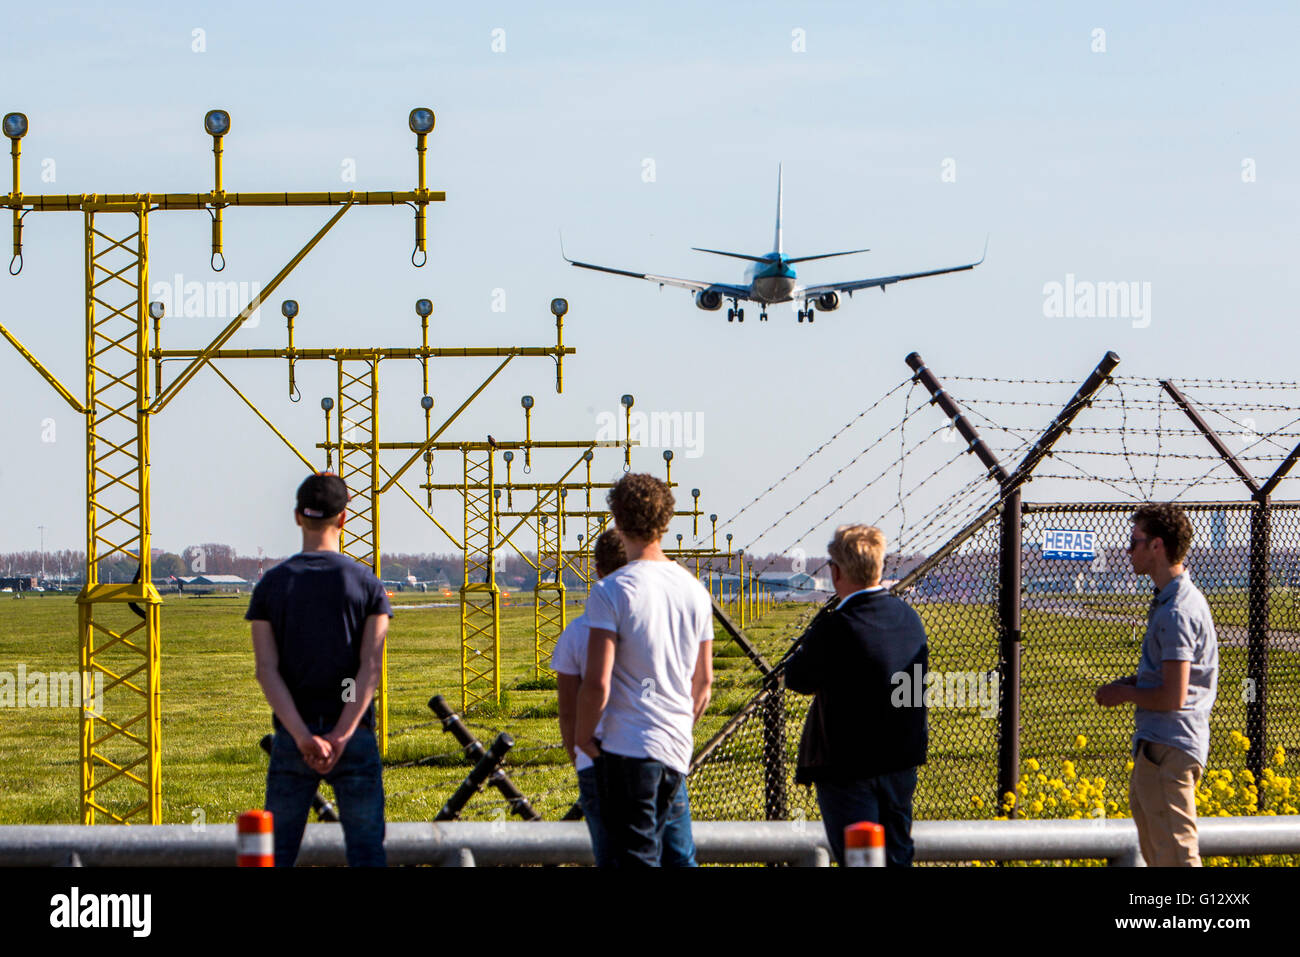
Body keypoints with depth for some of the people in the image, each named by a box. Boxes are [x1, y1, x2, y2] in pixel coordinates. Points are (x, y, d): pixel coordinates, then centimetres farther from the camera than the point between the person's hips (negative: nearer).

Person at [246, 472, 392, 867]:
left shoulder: (272, 585, 3)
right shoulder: (366, 584, 0)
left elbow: (267, 669, -6)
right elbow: (370, 667, -9)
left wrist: (303, 738, -12)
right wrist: (341, 737, -14)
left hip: (293, 737, 1)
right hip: (354, 733, -1)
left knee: (278, 849, 6)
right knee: (366, 849, 2)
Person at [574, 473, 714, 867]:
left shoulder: (611, 591, -12)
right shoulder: (694, 591, 7)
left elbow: (597, 683, -17)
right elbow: (704, 681, 13)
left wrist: (584, 735, -2)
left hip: (627, 748, -6)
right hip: (677, 747, 6)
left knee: (634, 858, -4)